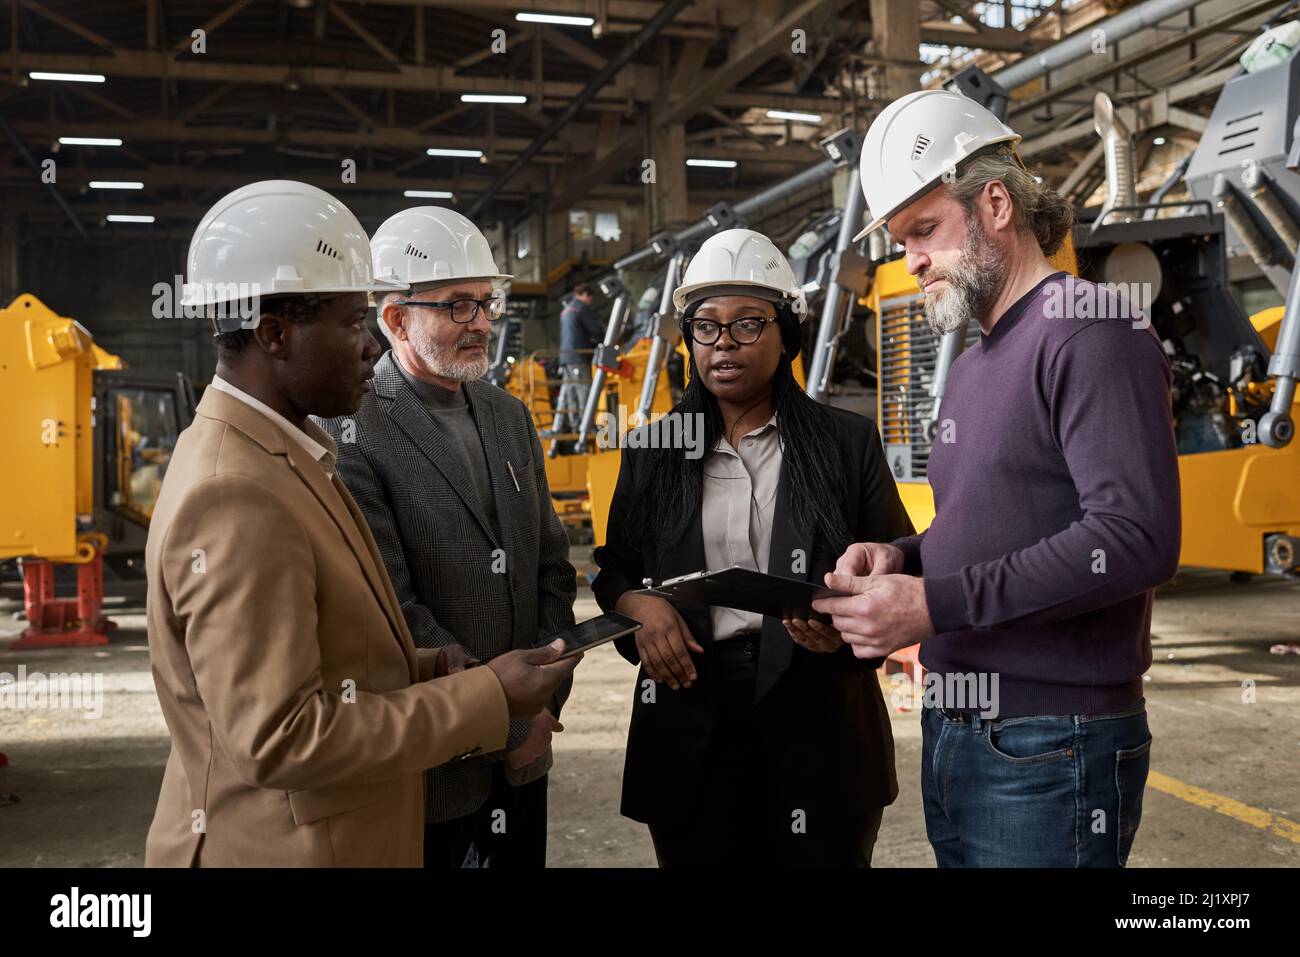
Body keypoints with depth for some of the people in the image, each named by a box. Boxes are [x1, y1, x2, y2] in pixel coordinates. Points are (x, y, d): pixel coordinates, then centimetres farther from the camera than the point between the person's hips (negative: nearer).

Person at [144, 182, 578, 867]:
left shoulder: (268, 453, 6)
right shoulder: (235, 499, -25)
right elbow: (278, 739, -27)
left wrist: (425, 668, -2)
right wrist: (486, 699, -22)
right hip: (281, 846, -9)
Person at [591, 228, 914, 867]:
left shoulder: (849, 442, 3)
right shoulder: (653, 452, 8)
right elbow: (615, 569, 16)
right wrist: (638, 604, -7)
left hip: (817, 713, -1)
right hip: (691, 718, 2)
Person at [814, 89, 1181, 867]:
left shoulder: (1089, 330, -12)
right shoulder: (974, 363, 16)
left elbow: (1137, 535, -23)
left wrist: (933, 603, -22)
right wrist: (899, 556, 1)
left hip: (1049, 750, -8)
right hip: (953, 737, 8)